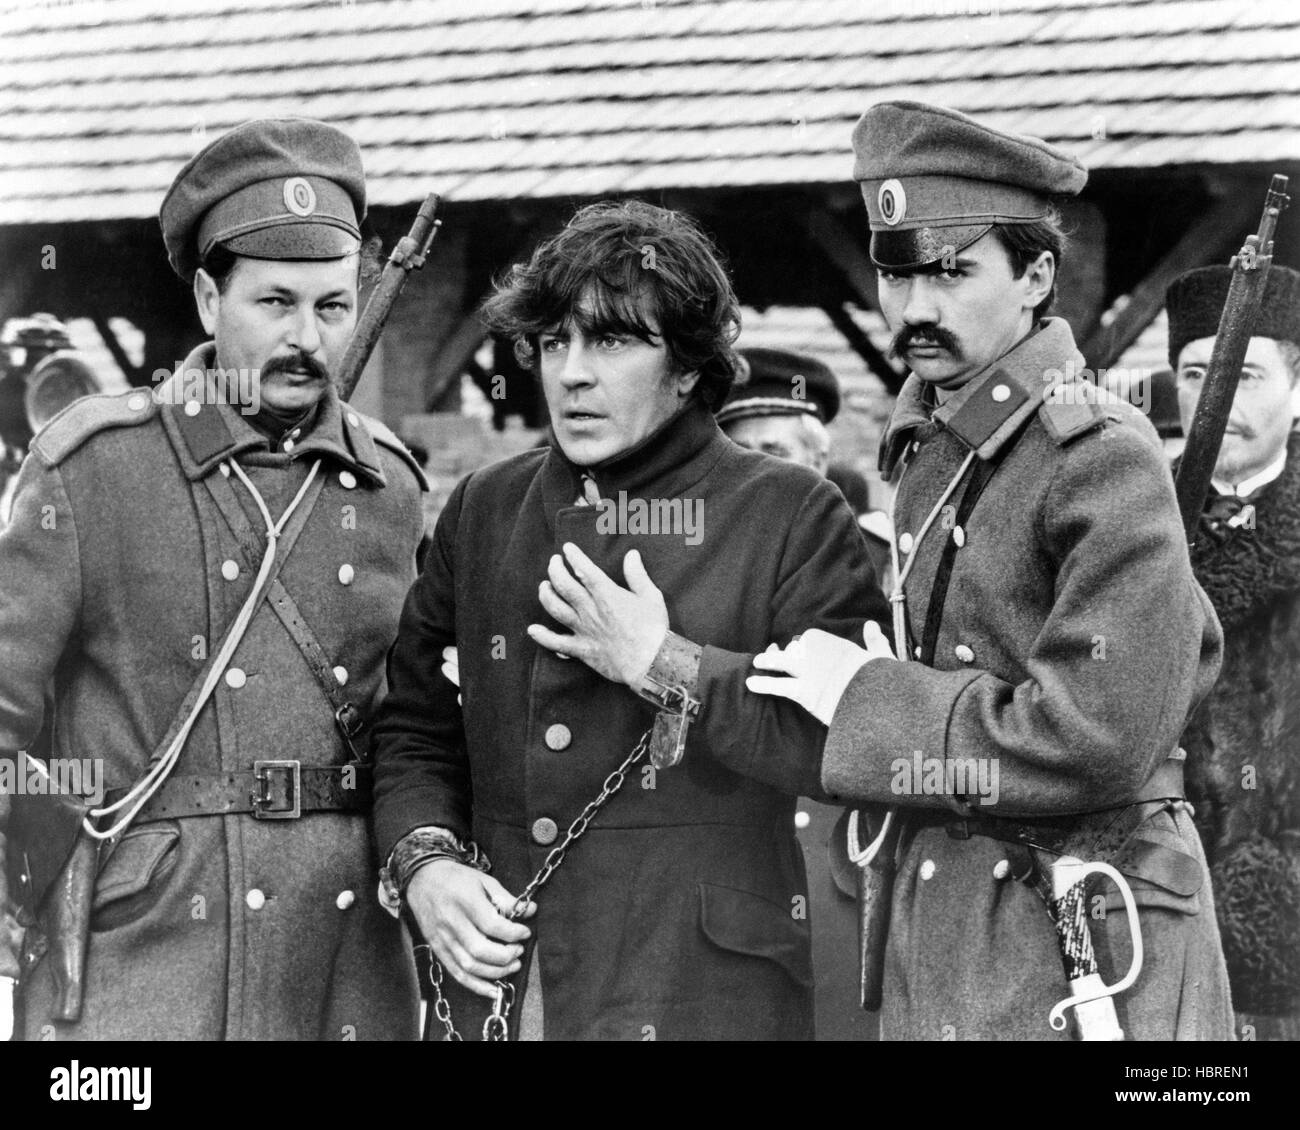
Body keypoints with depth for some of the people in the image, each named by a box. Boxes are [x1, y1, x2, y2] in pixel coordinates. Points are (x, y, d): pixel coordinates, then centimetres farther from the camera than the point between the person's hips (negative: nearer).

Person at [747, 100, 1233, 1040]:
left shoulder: (1103, 460, -14)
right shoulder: (929, 451, 11)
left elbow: (1097, 741, -21)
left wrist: (869, 698, -14)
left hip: (1080, 953, -8)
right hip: (939, 952, 8)